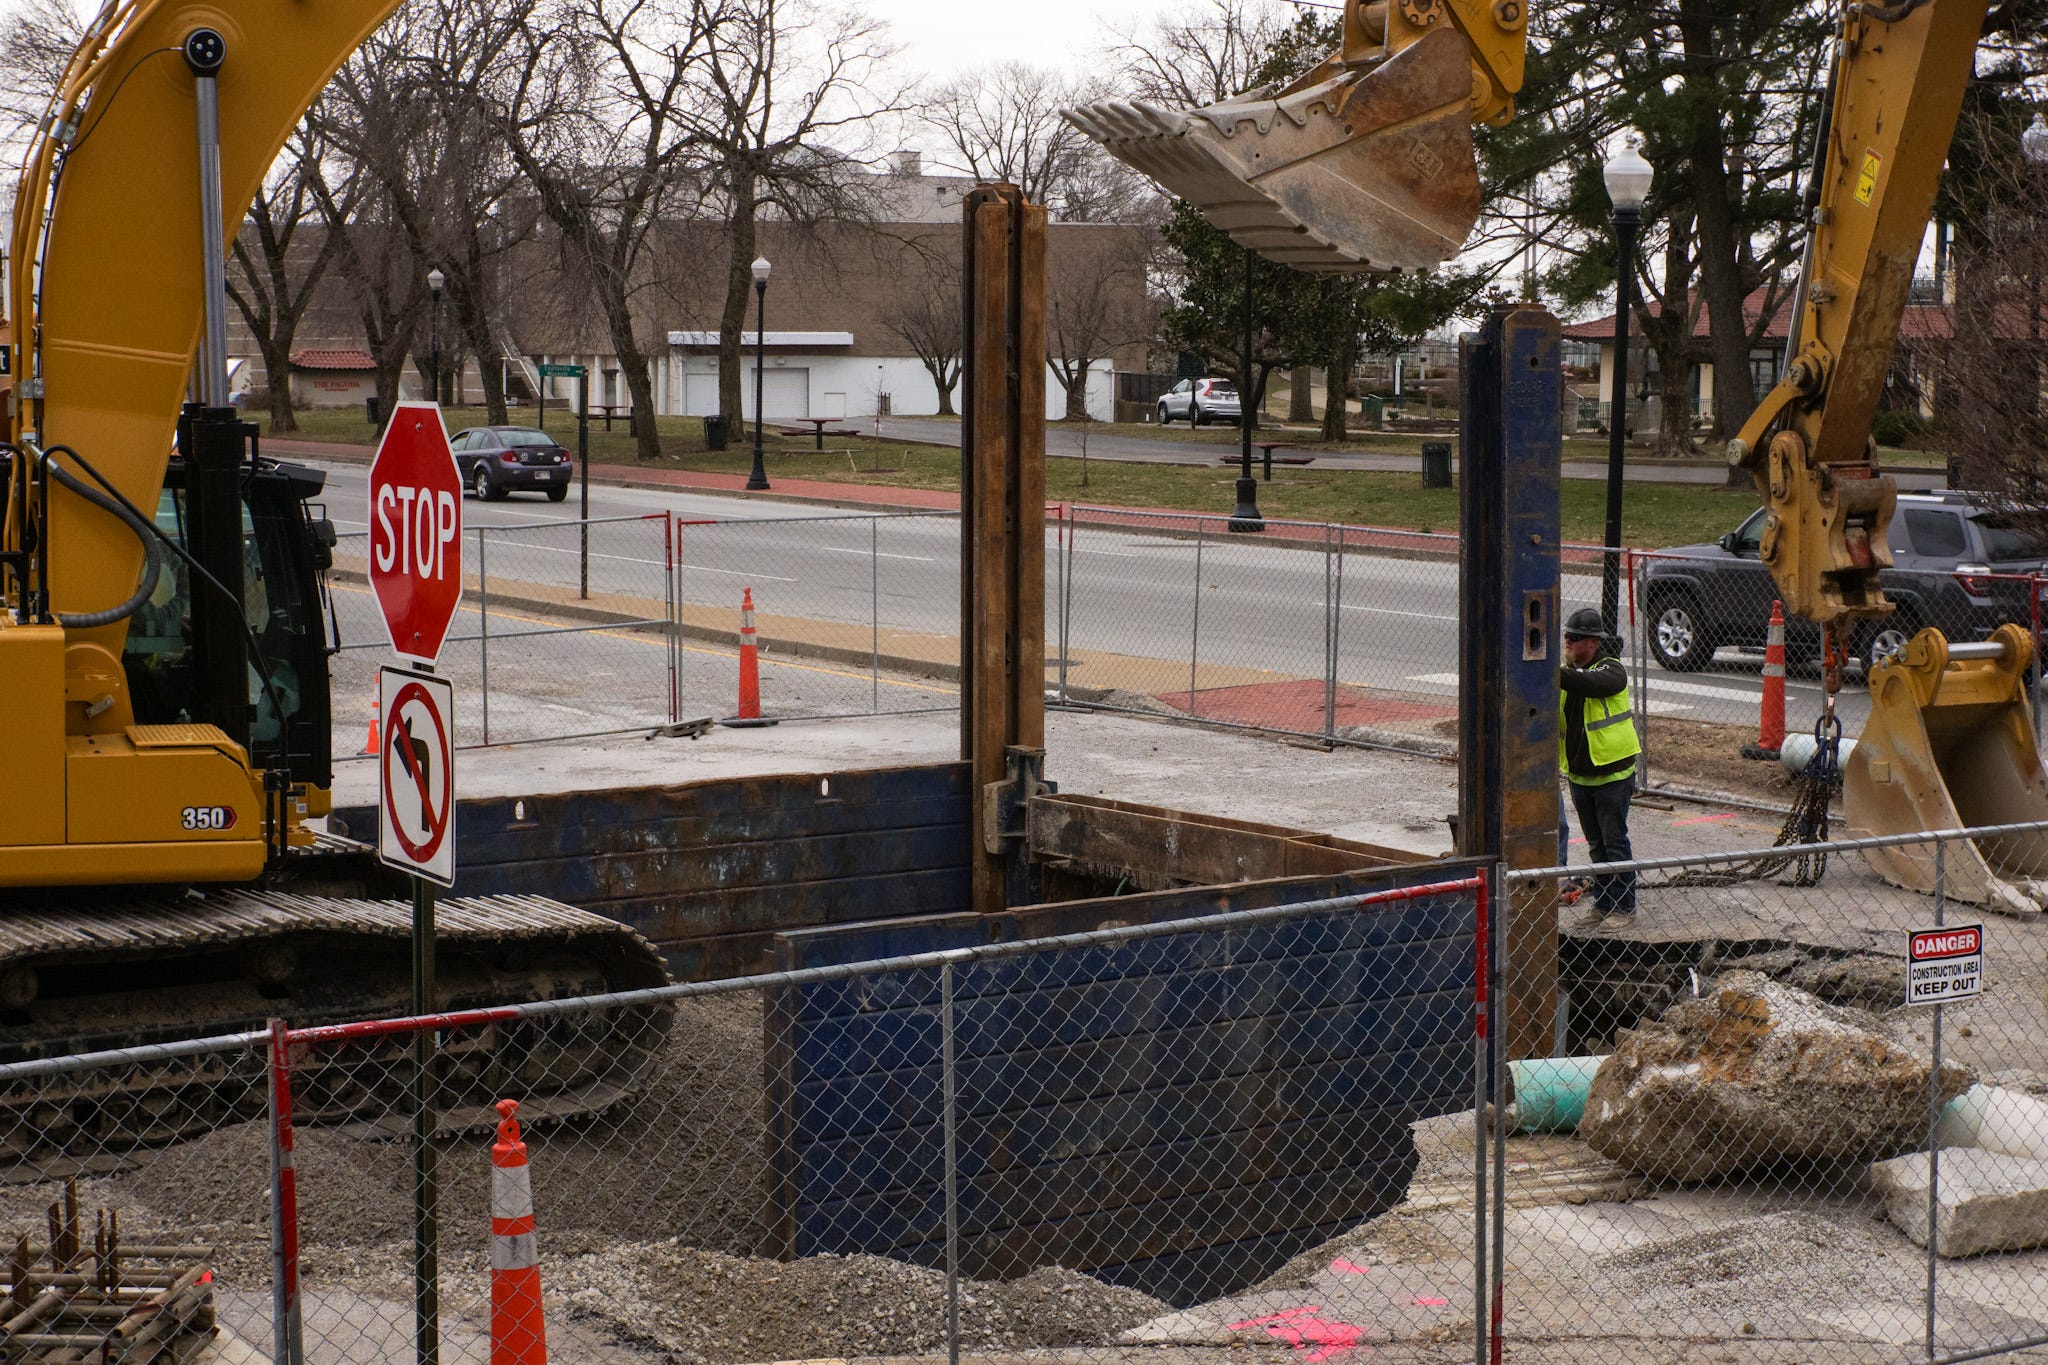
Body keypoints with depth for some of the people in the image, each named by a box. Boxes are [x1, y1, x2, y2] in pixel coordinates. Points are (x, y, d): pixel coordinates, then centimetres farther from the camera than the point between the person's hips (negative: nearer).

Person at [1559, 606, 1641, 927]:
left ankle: (1625, 907, 6)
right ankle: (1603, 904, 22)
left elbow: (1586, 683, -35)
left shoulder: (1612, 670, -13)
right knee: (1596, 845, 14)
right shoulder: (1568, 669, 7)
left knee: (1615, 843, -2)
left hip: (1612, 775, -6)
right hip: (1579, 776, 6)